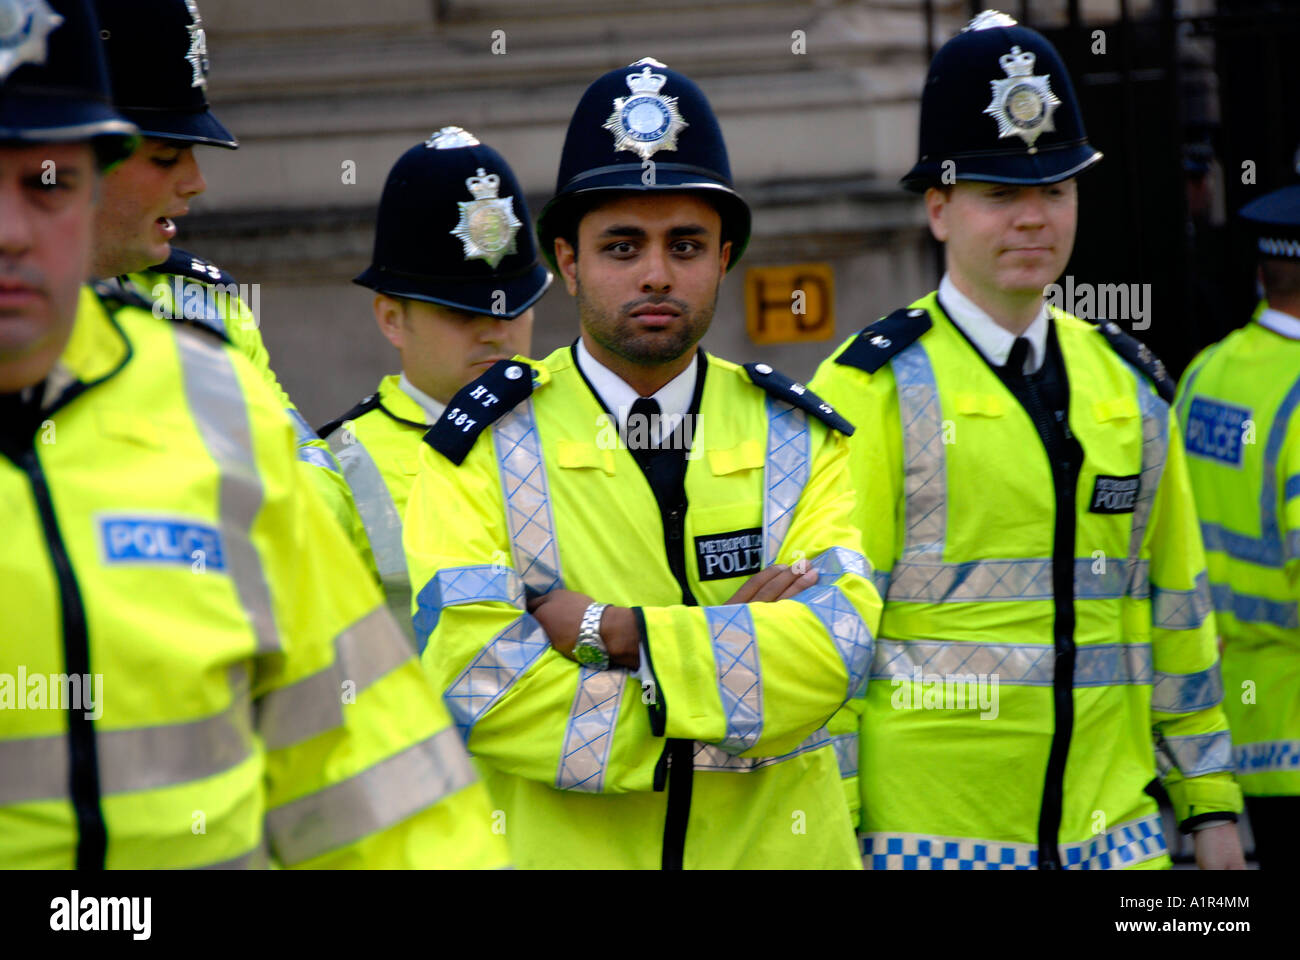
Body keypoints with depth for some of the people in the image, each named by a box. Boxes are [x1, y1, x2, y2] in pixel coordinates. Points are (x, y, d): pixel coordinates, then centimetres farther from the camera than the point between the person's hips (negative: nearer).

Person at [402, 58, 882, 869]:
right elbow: (473, 681, -17)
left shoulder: (802, 441, 3)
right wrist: (740, 658, -17)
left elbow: (833, 649, -13)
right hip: (554, 846, -2)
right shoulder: (483, 450, -4)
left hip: (774, 843, 2)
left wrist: (609, 633, -20)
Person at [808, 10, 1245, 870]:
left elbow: (1175, 608, 16)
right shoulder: (873, 389, -5)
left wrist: (1212, 801, 13)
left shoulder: (1129, 385, 12)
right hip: (927, 829, -5)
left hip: (1111, 827, 5)